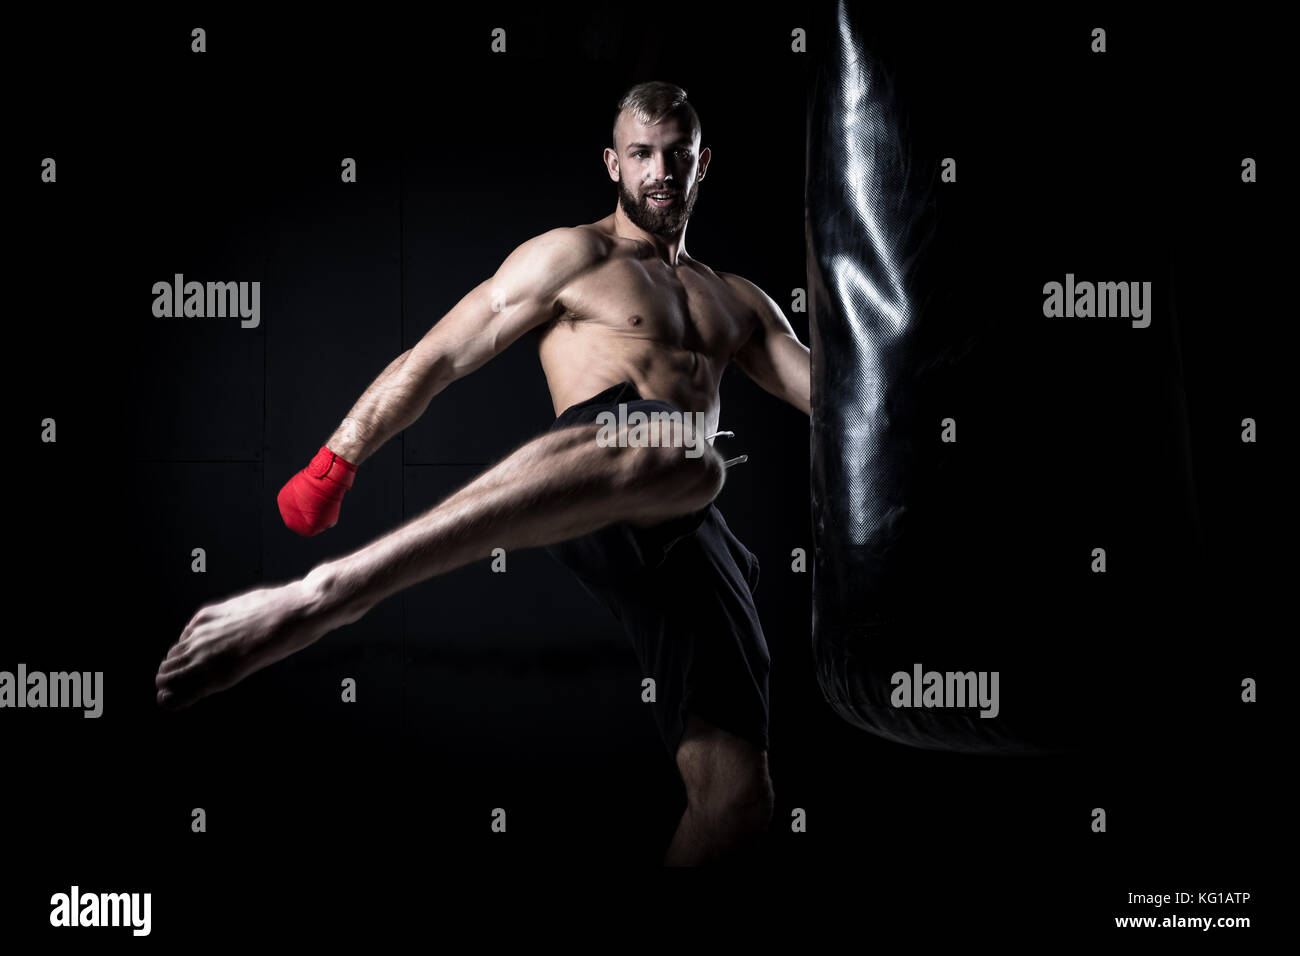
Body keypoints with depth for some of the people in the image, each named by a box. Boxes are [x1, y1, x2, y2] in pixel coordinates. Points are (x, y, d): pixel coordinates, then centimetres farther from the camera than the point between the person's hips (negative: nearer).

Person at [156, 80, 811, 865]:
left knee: (738, 800, -11)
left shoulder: (738, 302, 33)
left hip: (693, 534, 6)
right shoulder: (574, 256, 17)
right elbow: (433, 361, 11)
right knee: (674, 452, -45)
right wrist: (334, 462, 1)